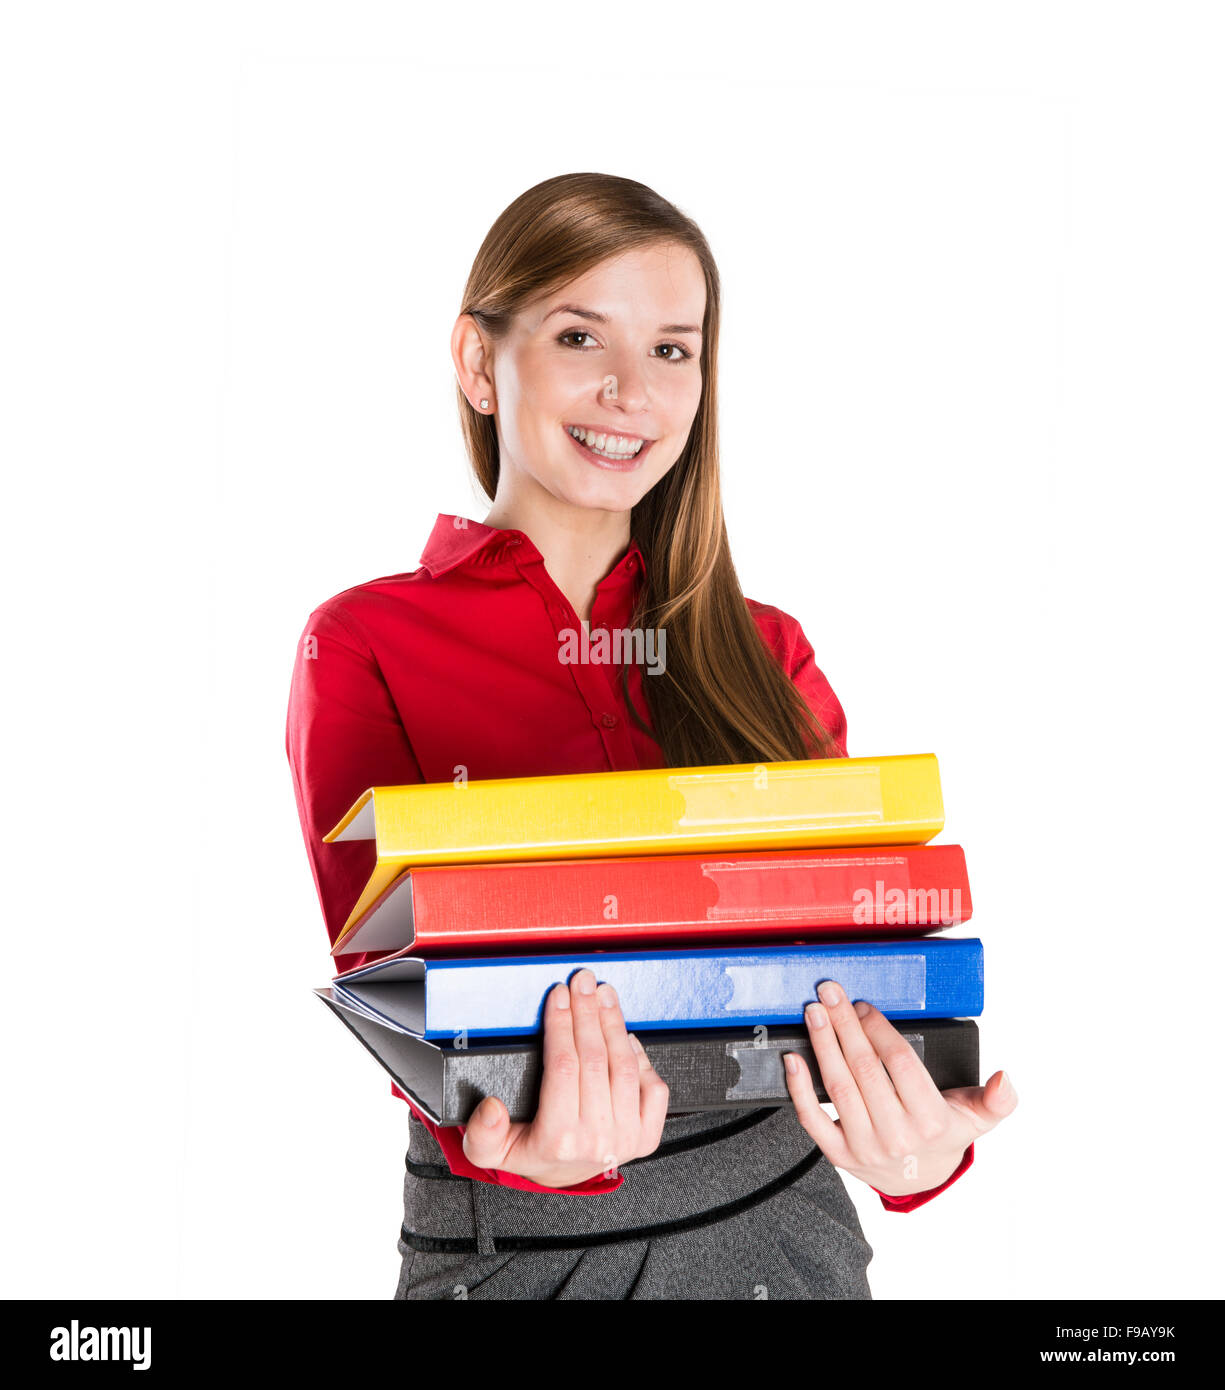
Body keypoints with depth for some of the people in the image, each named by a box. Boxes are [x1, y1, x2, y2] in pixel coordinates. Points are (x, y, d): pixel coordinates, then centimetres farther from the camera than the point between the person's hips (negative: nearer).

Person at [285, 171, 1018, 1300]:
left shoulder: (768, 653, 6)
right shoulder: (364, 650, -4)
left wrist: (920, 1142, -24)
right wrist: (526, 1147, -33)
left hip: (785, 1223, 3)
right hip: (519, 1248, -3)